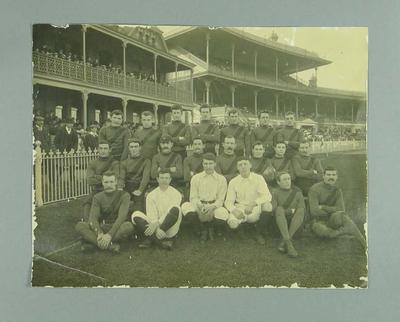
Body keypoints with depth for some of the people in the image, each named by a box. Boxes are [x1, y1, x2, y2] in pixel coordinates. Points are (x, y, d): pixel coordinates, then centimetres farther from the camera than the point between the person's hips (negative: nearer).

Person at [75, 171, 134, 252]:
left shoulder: (124, 195, -5)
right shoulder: (97, 197, 5)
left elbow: (121, 217, -19)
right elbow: (93, 218, -9)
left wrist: (110, 234, -34)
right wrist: (100, 233, -30)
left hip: (117, 229, -3)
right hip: (102, 228, 3)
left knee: (128, 226, -35)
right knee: (80, 225, -21)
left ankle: (93, 242, -32)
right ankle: (110, 245, -36)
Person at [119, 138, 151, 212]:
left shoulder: (146, 161, 7)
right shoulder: (124, 163, 18)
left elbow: (146, 177, -7)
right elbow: (121, 177, 5)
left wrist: (140, 190, -23)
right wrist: (120, 188, -16)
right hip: (127, 191, 3)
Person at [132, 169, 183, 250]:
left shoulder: (176, 194, 5)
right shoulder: (151, 195, 11)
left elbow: (172, 212, -8)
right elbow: (152, 216, -1)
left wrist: (156, 224, -22)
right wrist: (157, 229, -21)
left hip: (169, 228, -2)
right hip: (155, 226, 2)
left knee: (175, 209, -30)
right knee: (136, 215, -20)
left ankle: (150, 238, -26)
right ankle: (160, 241, -30)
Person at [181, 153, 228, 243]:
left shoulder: (221, 179, 9)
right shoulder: (195, 178, 11)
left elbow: (220, 199, 3)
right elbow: (193, 197, 5)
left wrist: (211, 206, -20)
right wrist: (200, 205, -18)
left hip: (214, 206, 0)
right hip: (199, 205, 1)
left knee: (222, 213, -33)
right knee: (185, 206, -31)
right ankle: (204, 227, -6)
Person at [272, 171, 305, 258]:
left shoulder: (297, 192, 11)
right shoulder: (275, 193, 6)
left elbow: (302, 208, 0)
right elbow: (273, 210, -5)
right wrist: (290, 211, -10)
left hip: (295, 223, 1)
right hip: (280, 222, -1)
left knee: (300, 211, -28)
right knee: (279, 209, -31)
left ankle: (284, 242, -34)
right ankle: (288, 244, -44)